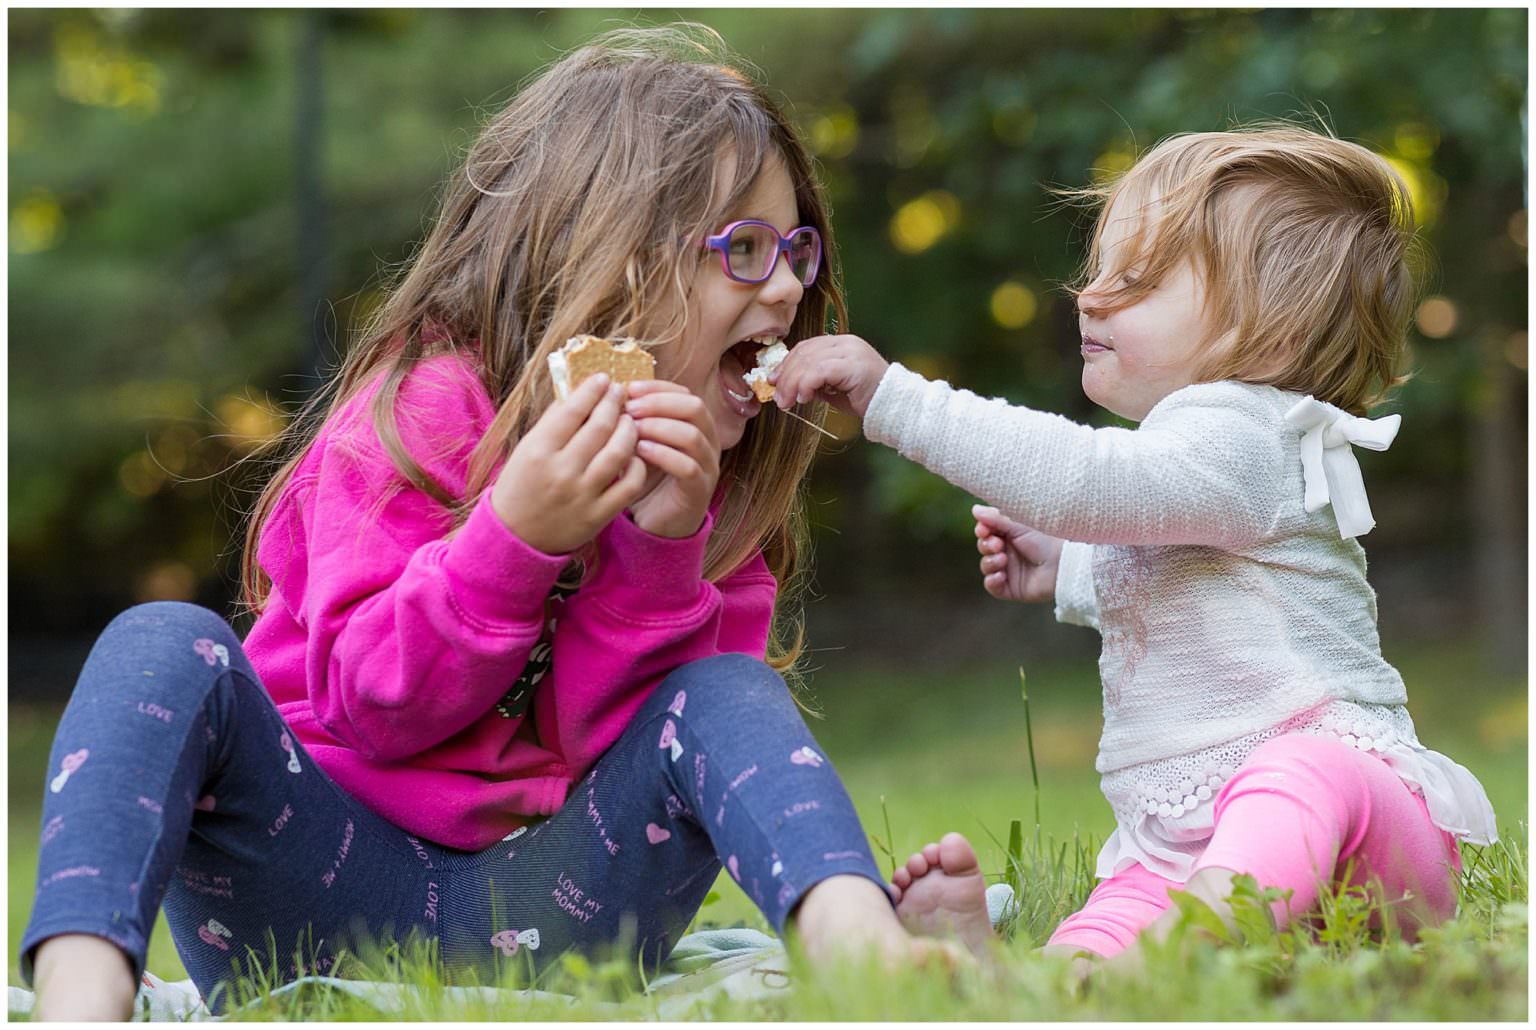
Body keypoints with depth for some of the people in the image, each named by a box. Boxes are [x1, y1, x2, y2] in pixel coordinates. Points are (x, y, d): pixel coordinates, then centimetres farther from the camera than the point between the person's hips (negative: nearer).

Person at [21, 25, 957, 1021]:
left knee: (731, 696, -19)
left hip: (542, 902, 3)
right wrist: (514, 535, -29)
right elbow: (366, 708, -16)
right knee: (168, 645, -27)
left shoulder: (703, 471, 7)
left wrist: (662, 550, -19)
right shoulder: (418, 413, -8)